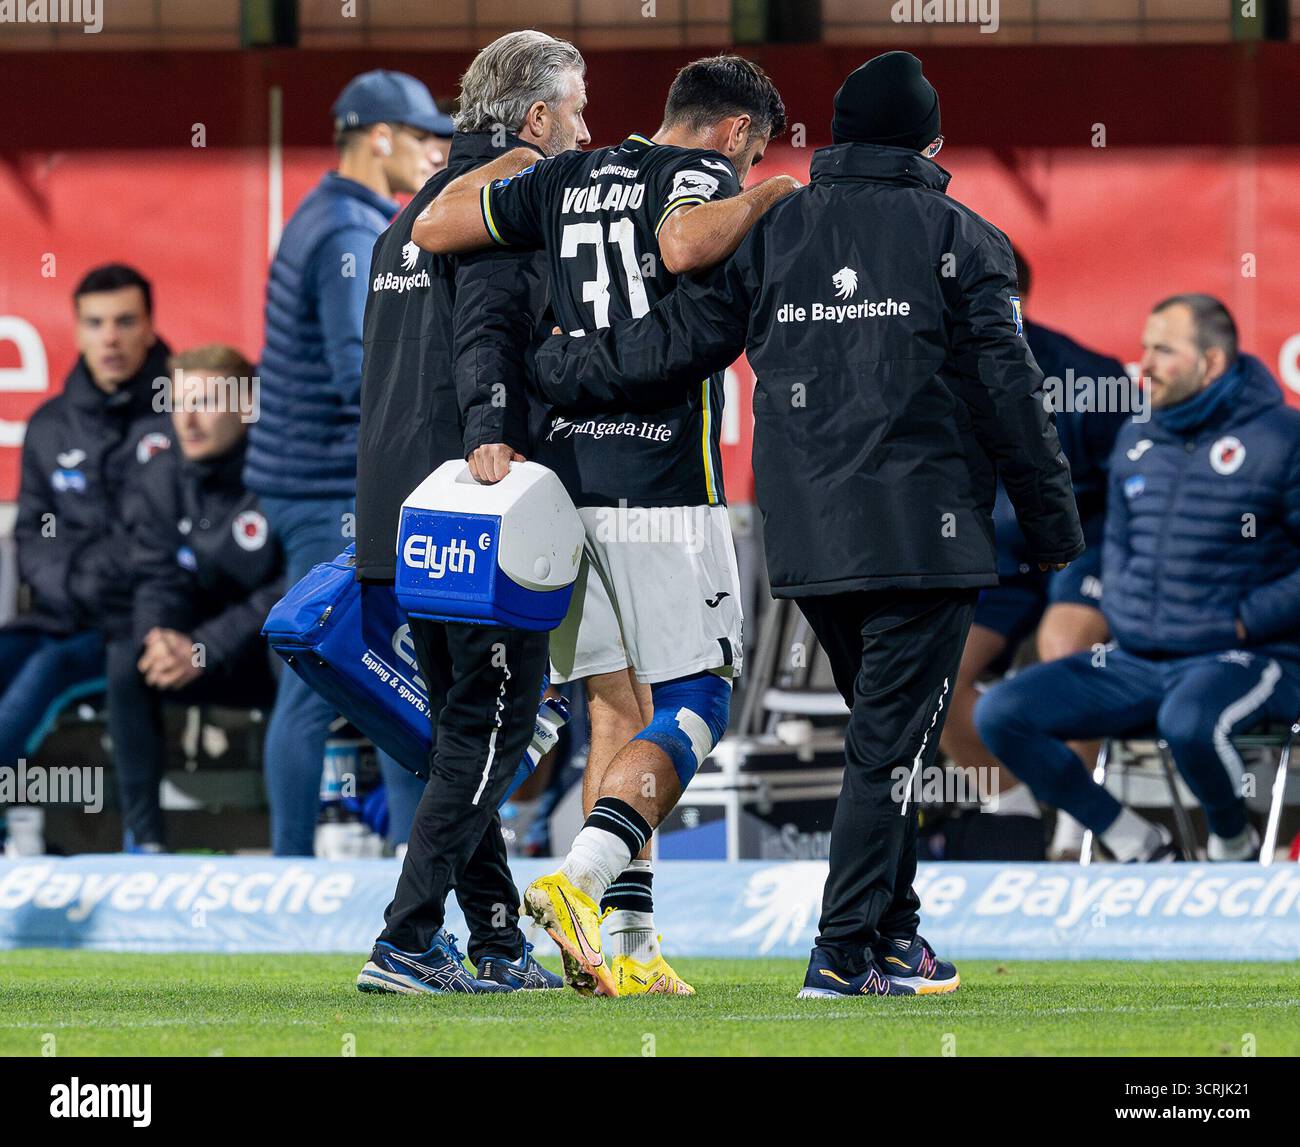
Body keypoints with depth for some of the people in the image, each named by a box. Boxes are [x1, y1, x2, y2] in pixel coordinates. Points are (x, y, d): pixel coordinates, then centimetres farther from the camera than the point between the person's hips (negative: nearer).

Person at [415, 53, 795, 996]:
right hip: (662, 488, -7)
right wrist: (767, 198, -10)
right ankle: (583, 880, -20)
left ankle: (629, 946, 5)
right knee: (695, 707, -2)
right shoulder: (701, 176, -4)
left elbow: (433, 228, 11)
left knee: (616, 710, 9)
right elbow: (685, 246, -26)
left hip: (567, 470, 7)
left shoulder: (565, 180, 14)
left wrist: (514, 158, 26)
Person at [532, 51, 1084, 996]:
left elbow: (681, 340, 2)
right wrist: (1054, 525, 6)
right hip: (924, 530, -4)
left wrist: (558, 367, 13)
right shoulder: (959, 240, -1)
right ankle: (848, 952, -7)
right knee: (892, 742, -3)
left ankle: (892, 930, 20)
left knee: (884, 731, 18)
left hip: (808, 542, 4)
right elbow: (1009, 393, -2)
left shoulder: (769, 232, 7)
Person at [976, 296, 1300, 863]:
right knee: (1000, 714, -9)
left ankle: (1234, 847, -7)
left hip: (1246, 660, -7)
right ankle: (1140, 847, 2)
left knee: (1189, 724, -40)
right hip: (1136, 661, 7)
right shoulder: (1136, 440, 12)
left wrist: (1243, 622, -14)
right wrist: (1120, 613, 9)